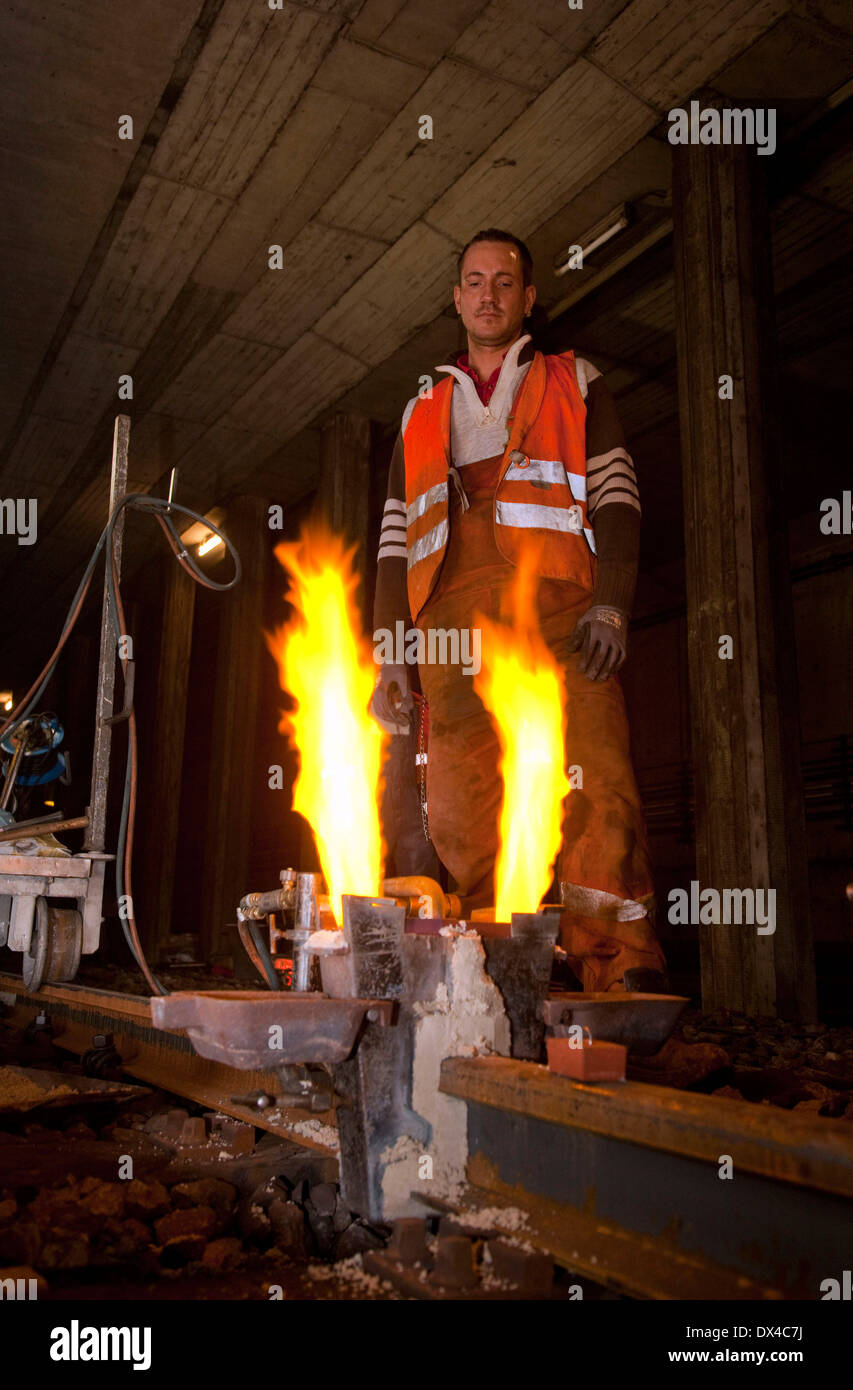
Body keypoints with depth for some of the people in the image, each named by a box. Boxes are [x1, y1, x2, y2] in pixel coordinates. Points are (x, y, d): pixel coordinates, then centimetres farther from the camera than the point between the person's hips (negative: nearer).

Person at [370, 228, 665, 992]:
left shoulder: (574, 384, 23)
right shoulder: (422, 412, 30)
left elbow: (616, 493, 9)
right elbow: (395, 537, 23)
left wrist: (611, 603, -9)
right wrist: (387, 654, 12)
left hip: (556, 604, -3)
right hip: (451, 619, 3)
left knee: (594, 791, -18)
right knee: (460, 810, -6)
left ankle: (622, 977, -16)